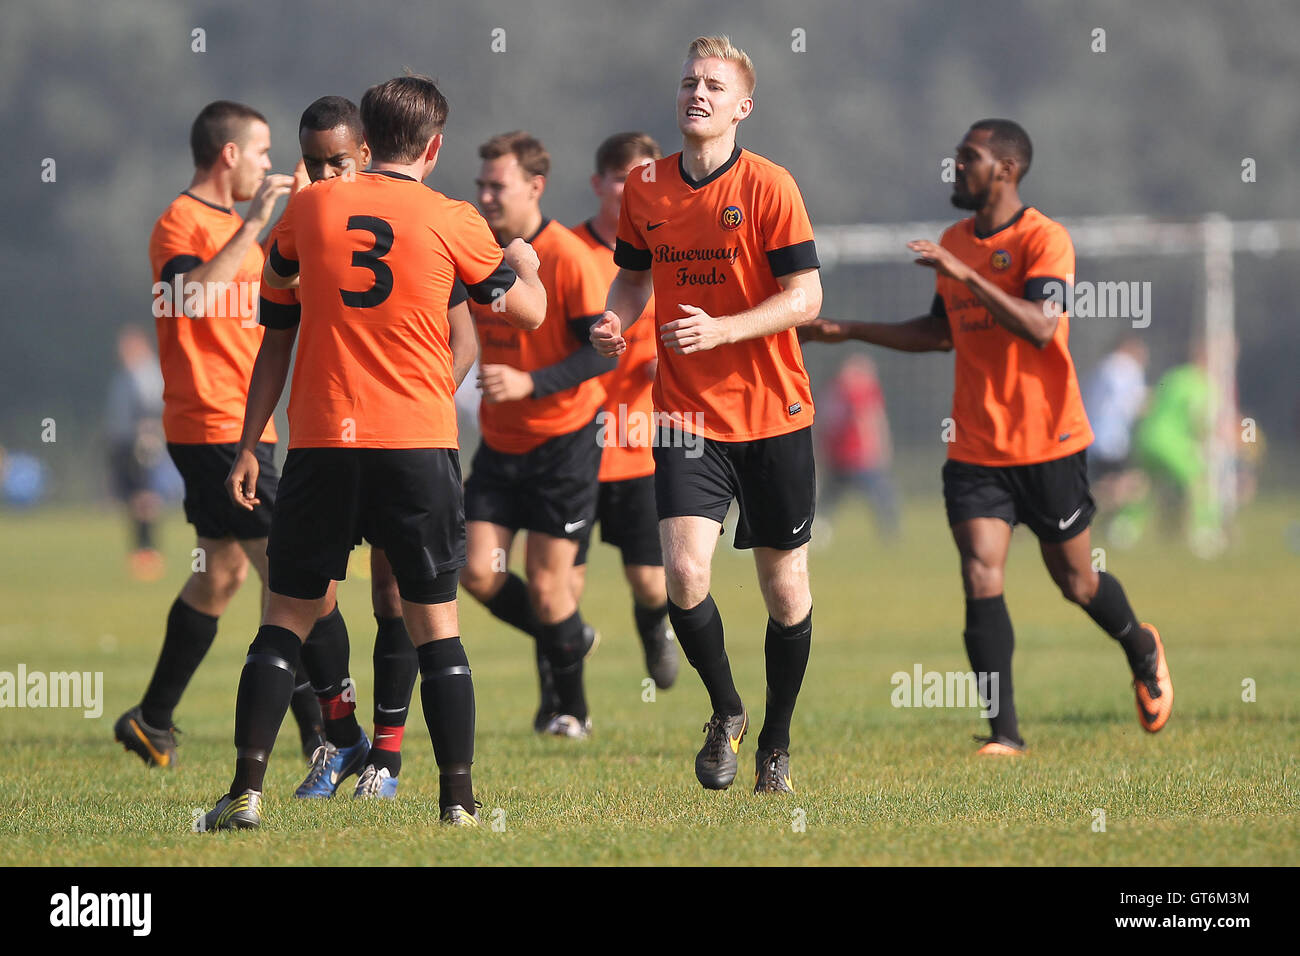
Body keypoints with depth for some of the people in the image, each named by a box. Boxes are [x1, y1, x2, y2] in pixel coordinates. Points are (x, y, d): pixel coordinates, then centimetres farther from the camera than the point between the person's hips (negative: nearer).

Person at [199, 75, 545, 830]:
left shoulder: (310, 208, 5)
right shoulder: (451, 222, 0)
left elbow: (276, 333, 11)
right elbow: (529, 311, 11)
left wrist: (249, 446, 16)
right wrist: (526, 263, 34)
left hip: (321, 442, 1)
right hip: (420, 445, -1)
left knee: (289, 616, 6)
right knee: (435, 619, 8)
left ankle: (247, 791, -4)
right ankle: (459, 800, 5)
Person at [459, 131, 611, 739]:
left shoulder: (567, 258, -16)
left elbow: (605, 349, -19)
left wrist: (530, 383, -28)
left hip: (563, 438, -6)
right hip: (499, 441, 6)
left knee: (546, 584, -5)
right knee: (478, 573, -4)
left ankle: (571, 710, 15)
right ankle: (565, 641, 24)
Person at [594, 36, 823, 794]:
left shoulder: (769, 186, -9)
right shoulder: (646, 187, 4)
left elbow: (805, 298, -11)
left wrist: (720, 329, -25)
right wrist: (617, 320, -3)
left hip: (773, 416, -2)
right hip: (687, 412, 2)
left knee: (785, 587, 5)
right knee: (684, 572, -16)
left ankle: (777, 742, 24)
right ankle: (726, 713, 9)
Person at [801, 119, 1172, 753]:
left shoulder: (1044, 240, -13)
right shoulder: (954, 243, 9)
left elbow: (1039, 327, -28)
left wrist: (965, 275, -33)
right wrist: (848, 331, 17)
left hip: (1047, 445, -5)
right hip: (975, 449, 5)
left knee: (1076, 582, 9)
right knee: (981, 579, -11)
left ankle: (1140, 648, 42)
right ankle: (1005, 734, -9)